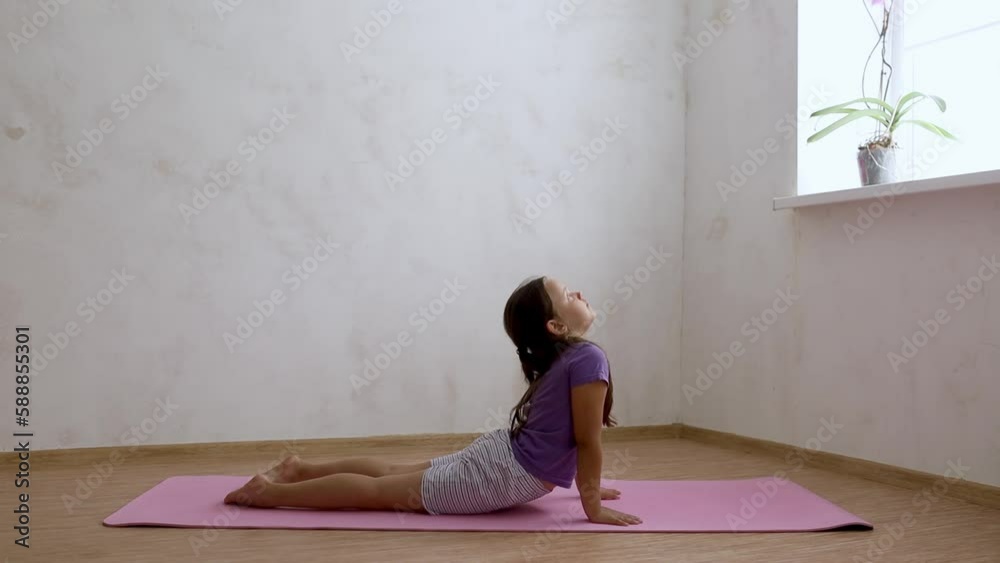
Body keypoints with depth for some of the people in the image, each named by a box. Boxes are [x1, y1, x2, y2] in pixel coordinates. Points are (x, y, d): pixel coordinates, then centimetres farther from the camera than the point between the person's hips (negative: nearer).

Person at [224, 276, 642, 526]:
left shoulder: (563, 357, 7)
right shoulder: (588, 358, -23)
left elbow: (573, 437, 18)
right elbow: (588, 441, -20)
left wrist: (585, 484, 22)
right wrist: (593, 506, -12)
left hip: (498, 453, 8)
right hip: (506, 477, -8)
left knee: (392, 472, 22)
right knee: (381, 490, 0)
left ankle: (300, 469, 30)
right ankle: (270, 491, 7)